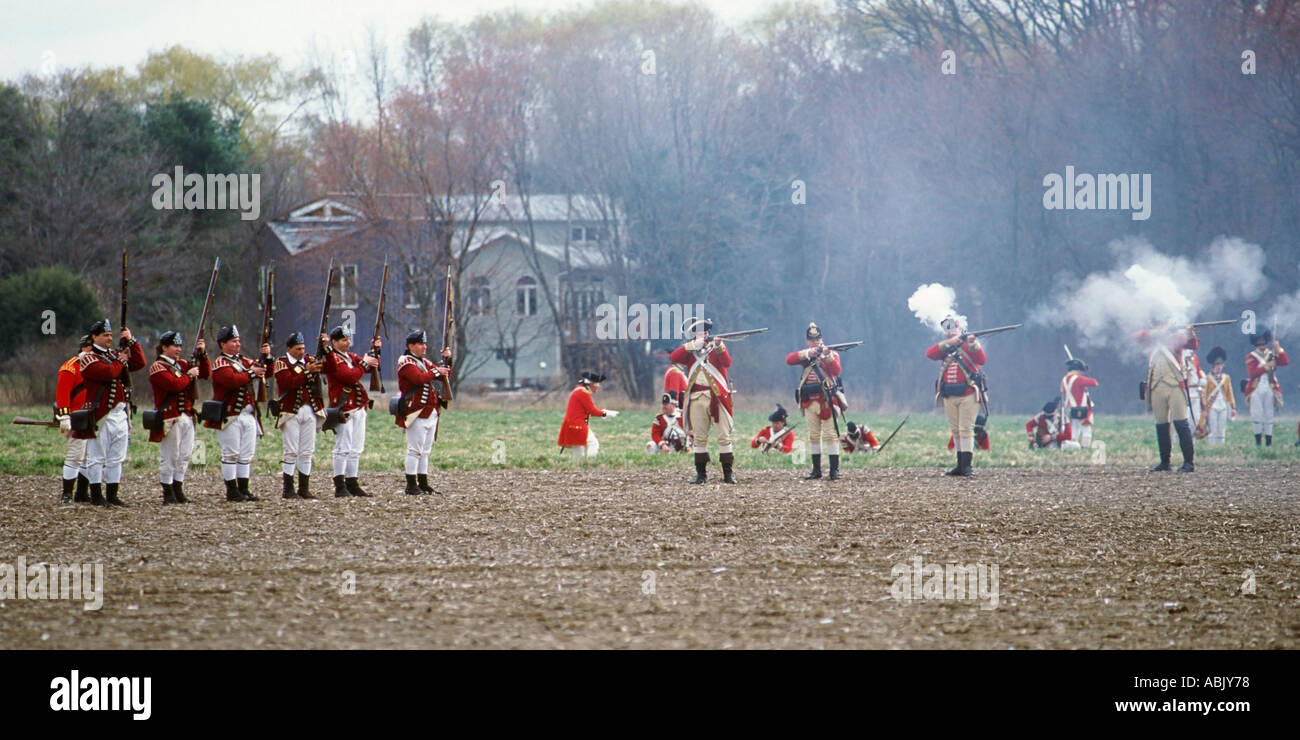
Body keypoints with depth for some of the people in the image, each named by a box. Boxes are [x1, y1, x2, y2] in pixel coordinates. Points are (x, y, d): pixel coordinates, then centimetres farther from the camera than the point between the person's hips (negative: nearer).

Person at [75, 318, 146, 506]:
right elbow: (108, 372, -20)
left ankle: (112, 495, 13)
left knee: (116, 459, 8)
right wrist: (121, 361, -3)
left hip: (120, 414, 7)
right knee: (97, 457, -2)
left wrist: (131, 342, 8)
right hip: (101, 416, -7)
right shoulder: (88, 358, -5)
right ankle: (96, 496, 1)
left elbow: (139, 363, 15)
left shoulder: (113, 355, 19)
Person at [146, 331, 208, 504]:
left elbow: (205, 374, 18)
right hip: (170, 418, -8)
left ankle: (178, 490, 15)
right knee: (169, 457, -5)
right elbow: (174, 384, -21)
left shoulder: (182, 364, 17)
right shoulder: (158, 367, -7)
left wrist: (202, 355, 6)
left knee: (184, 456, 9)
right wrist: (189, 375, -6)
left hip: (187, 417, 8)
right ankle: (168, 494, -1)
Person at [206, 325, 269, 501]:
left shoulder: (243, 361, 19)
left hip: (248, 414, 8)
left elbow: (264, 371, 17)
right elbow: (232, 380, -23)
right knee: (231, 454, -4)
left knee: (247, 454, 7)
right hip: (230, 415, -8)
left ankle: (243, 489, 12)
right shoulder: (220, 364, -6)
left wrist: (266, 357, 0)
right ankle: (232, 491, -2)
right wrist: (251, 374, -14)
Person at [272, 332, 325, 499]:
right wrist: (307, 371, -20)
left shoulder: (309, 361, 16)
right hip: (291, 412, -5)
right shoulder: (281, 363, -1)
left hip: (310, 411, 5)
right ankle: (287, 490, -4)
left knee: (307, 452, 5)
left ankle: (304, 489, 9)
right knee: (291, 452, -6)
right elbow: (288, 382, -16)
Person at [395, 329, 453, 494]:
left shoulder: (425, 362, 20)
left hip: (430, 412, 9)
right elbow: (419, 378, -24)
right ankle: (411, 485, -8)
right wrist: (436, 371, -13)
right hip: (416, 412, -9)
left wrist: (447, 360, 5)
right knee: (415, 450, -9)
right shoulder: (406, 362, -7)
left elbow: (445, 376, 20)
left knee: (425, 451, 11)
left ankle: (423, 484, 14)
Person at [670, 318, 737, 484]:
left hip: (718, 396, -2)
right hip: (697, 397, 2)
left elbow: (727, 362, -10)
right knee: (699, 437, 4)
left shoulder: (717, 346, 8)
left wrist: (719, 347, -27)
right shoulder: (689, 351, 12)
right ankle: (701, 474, 9)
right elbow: (673, 357, -6)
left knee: (724, 436, -4)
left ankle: (728, 473, -2)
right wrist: (693, 345, -12)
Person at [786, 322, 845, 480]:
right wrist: (807, 353, -20)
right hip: (810, 401, 3)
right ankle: (816, 470, 13)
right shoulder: (805, 355, 10)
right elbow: (789, 360, -9)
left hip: (827, 400, -3)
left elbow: (837, 370, -12)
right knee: (813, 436, 8)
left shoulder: (831, 354, 5)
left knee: (830, 435, -7)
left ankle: (834, 469, -7)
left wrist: (828, 356, -25)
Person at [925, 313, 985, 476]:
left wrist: (973, 345, -27)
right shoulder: (945, 347, 14)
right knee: (956, 431, 8)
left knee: (966, 429, -10)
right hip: (949, 396, 5)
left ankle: (967, 465, -13)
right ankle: (960, 464, 12)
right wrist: (948, 343, -15)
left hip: (968, 395, -5)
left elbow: (982, 360, -12)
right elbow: (930, 354, -4)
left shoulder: (969, 344, 3)